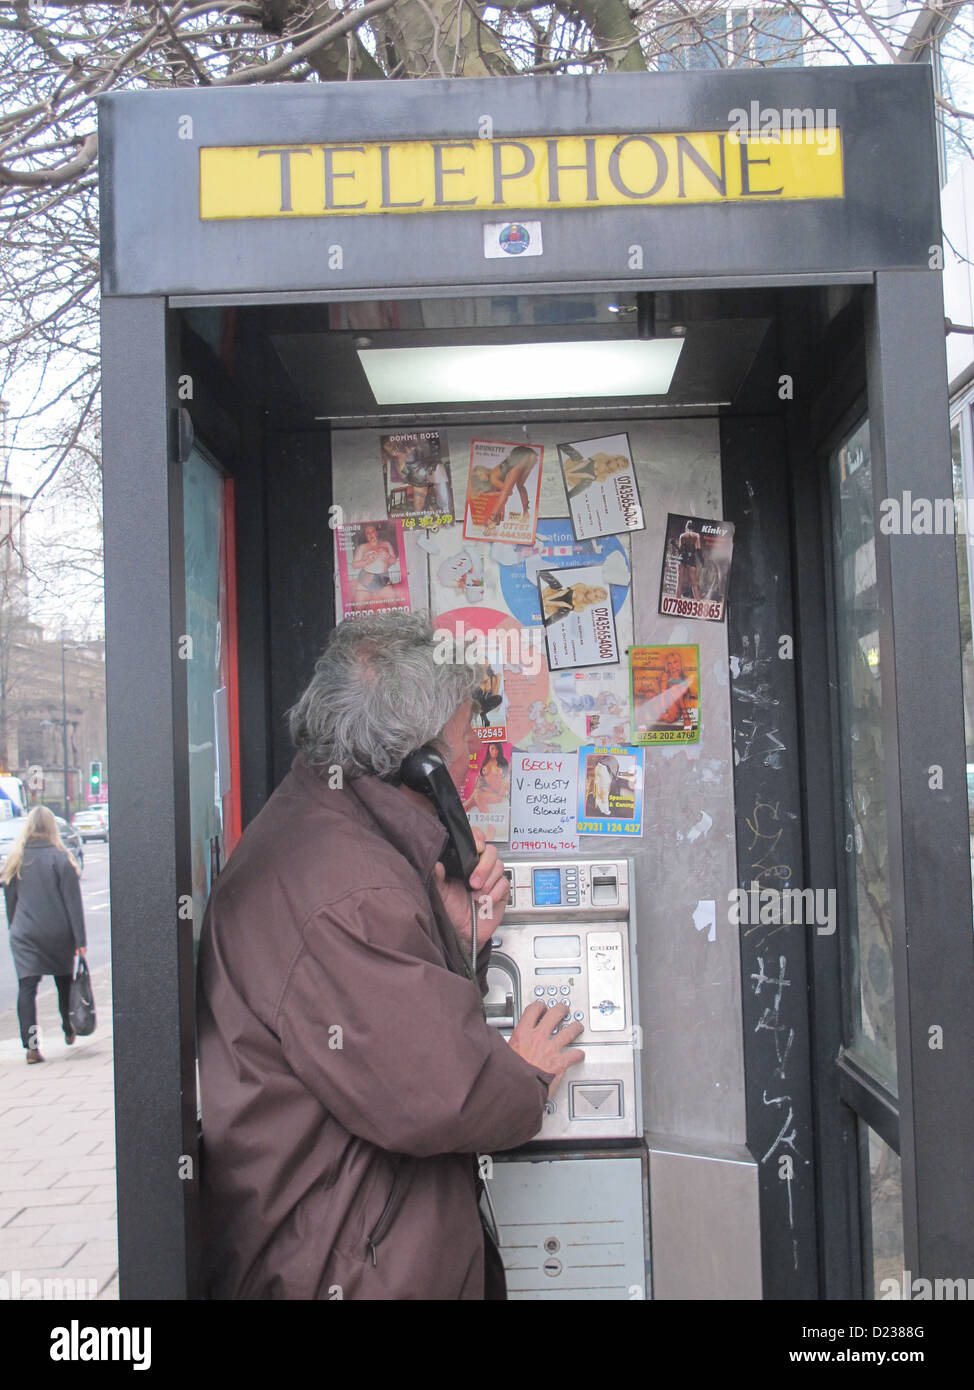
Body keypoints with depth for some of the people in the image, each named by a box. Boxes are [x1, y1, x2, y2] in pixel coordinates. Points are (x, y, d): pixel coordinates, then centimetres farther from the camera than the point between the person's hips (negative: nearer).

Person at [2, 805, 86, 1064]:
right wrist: (80, 939, -6)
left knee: (26, 988, -3)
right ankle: (69, 1031, 34)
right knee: (64, 983, 18)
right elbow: (73, 902, -8)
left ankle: (31, 1046, -13)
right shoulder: (60, 858, -7)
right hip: (59, 934, -1)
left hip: (24, 936, 1)